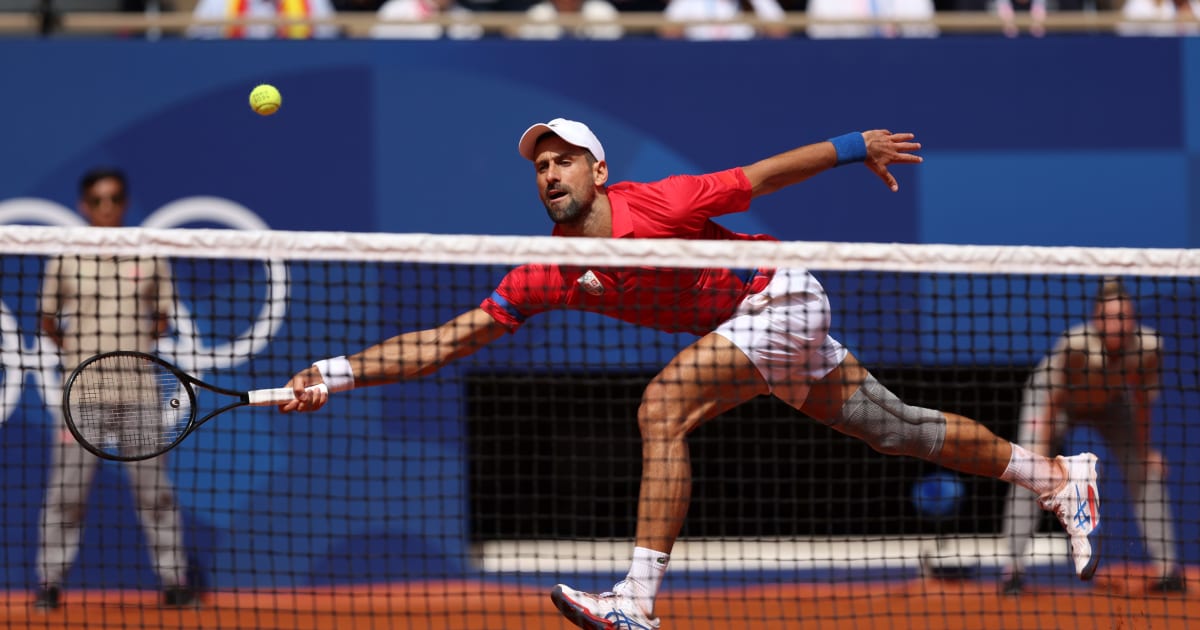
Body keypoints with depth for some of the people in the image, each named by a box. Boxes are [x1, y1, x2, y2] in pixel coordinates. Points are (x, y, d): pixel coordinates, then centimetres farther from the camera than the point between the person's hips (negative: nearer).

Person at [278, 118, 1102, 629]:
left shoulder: (653, 206, -23)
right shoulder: (549, 275, -6)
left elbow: (759, 176, -12)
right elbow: (450, 339, -8)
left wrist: (855, 146, -4)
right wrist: (342, 372, -18)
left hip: (781, 295, -7)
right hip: (746, 324, 7)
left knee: (662, 408, -24)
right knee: (897, 428, 14)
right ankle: (1056, 476, 30)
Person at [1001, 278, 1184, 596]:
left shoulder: (1149, 346, -30)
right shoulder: (1073, 345, -39)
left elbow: (1141, 400, -12)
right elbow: (1051, 401, -28)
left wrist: (1144, 448, -3)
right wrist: (1040, 450, -29)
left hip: (1109, 403, 3)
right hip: (1060, 401, -3)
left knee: (1148, 472, -5)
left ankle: (1166, 565, 2)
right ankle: (1014, 565, -21)